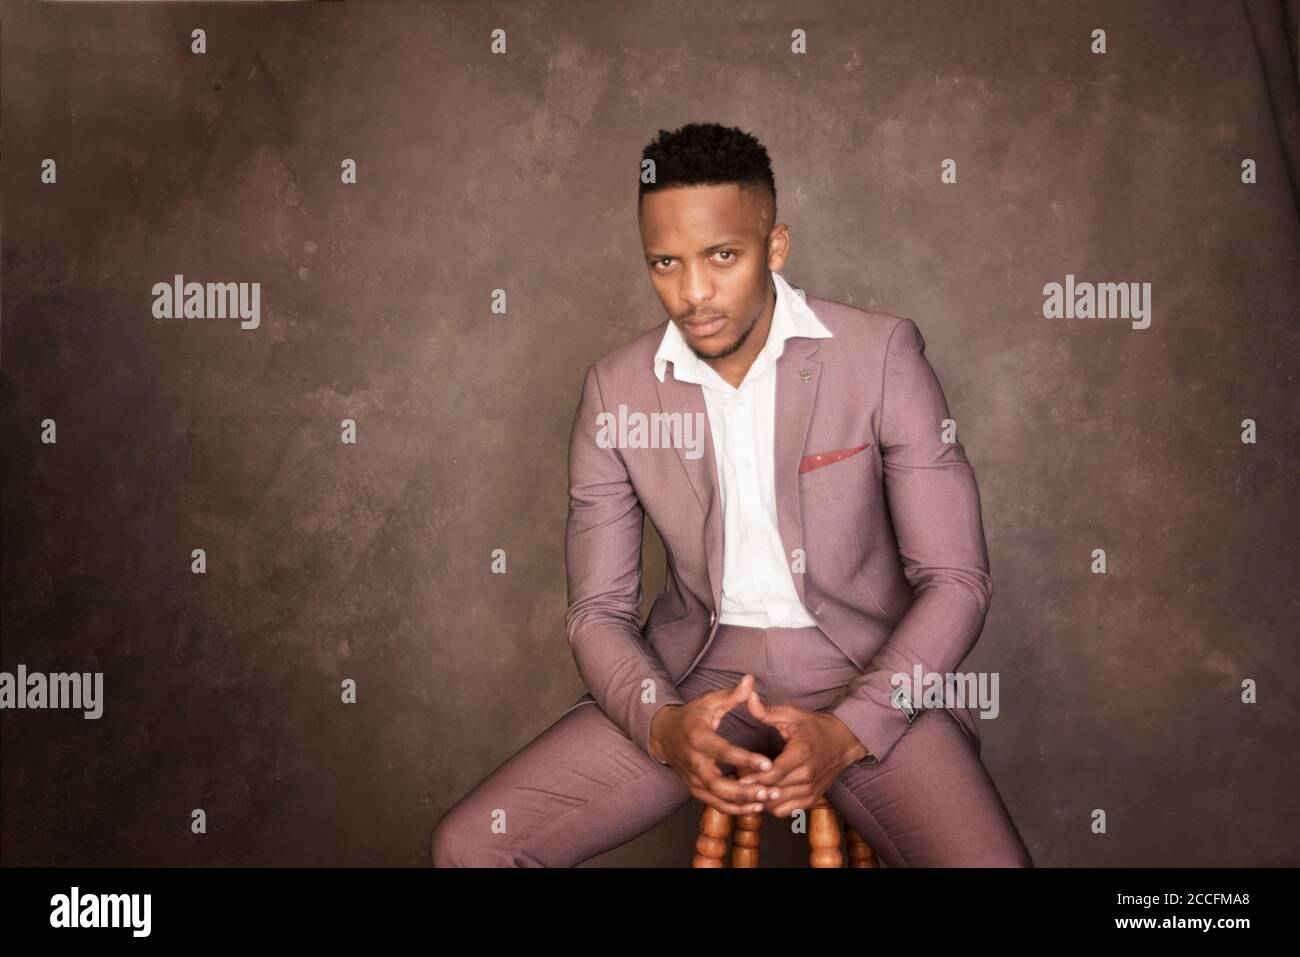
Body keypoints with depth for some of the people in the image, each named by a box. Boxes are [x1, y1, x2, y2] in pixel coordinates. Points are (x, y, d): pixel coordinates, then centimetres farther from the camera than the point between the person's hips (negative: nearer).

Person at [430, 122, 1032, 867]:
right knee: (469, 846, -11)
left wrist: (849, 731, -22)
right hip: (699, 668, 2)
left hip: (865, 671, -1)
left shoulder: (882, 355, -10)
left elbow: (956, 580, -9)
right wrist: (662, 724, -20)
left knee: (986, 860, -28)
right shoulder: (617, 389, -4)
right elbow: (599, 608, 0)